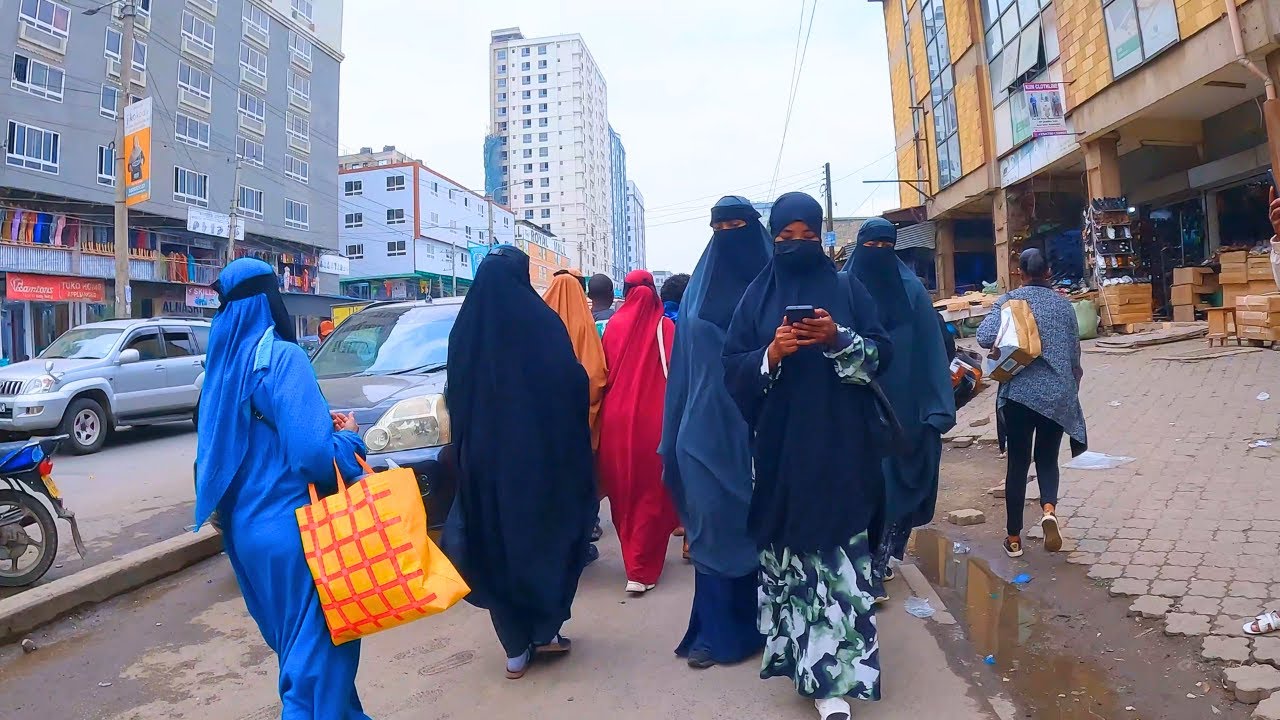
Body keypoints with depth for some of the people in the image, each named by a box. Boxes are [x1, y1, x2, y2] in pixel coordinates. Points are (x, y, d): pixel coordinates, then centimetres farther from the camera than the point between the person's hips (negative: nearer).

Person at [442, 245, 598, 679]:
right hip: (542, 456, -2)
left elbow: (455, 400, 6)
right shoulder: (544, 322, -9)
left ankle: (516, 647, 17)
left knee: (497, 544, 12)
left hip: (484, 459, 3)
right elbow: (574, 388, -9)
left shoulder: (464, 331, 0)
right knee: (548, 534, 15)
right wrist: (573, 448, 5)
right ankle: (545, 630, 20)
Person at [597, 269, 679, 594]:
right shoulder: (666, 327, -3)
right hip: (654, 420, -2)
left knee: (624, 492, 16)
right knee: (650, 493, 7)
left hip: (617, 419, 2)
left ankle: (633, 557, 30)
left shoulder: (615, 325, 0)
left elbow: (604, 373, 2)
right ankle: (641, 570, 4)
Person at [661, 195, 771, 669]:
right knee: (711, 528, 4)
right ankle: (716, 631, 15)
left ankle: (758, 621, 25)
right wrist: (675, 437, 7)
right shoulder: (698, 292, 10)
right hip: (707, 430, 2)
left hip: (759, 430, -2)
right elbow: (682, 368, 10)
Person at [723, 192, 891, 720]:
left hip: (839, 444, 0)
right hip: (779, 447, 1)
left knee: (838, 548, -4)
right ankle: (825, 669, 20)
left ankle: (828, 672, 3)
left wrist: (839, 339, -14)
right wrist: (772, 353, -15)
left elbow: (880, 353, 4)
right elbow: (732, 367, 3)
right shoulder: (757, 295, 8)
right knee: (786, 549, 3)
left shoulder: (847, 289, 7)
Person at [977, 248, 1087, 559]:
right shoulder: (1063, 304, 6)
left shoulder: (1009, 300, -2)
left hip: (1019, 392, -2)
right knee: (1047, 457, 17)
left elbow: (985, 337, -17)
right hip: (1057, 394, 2)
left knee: (1017, 462, 7)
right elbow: (1074, 354, 11)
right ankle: (1049, 509, -12)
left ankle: (1014, 539, 13)